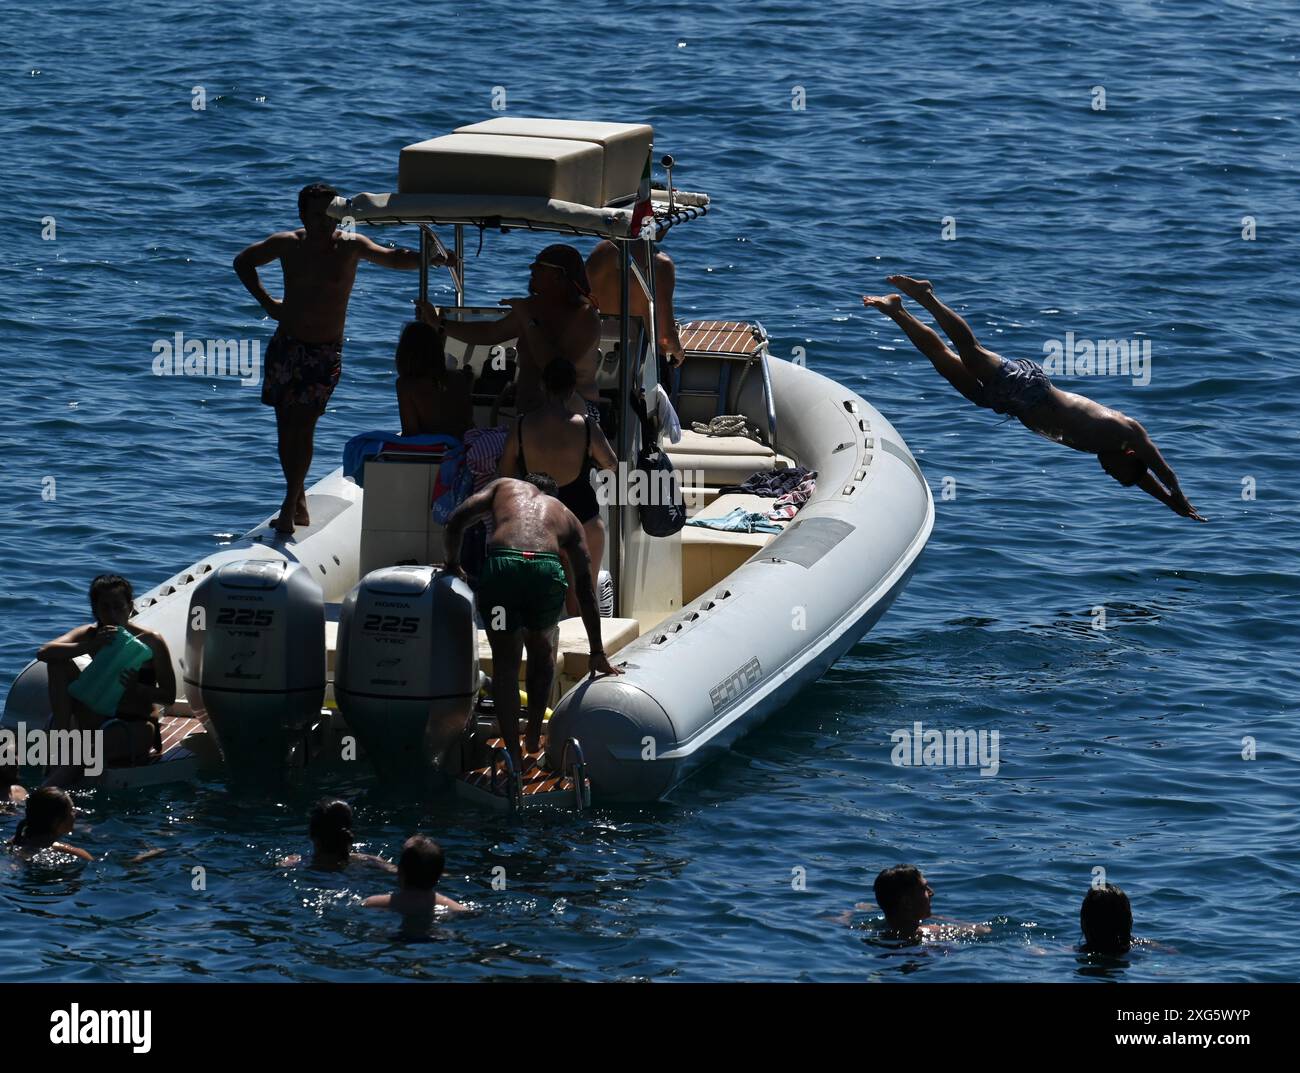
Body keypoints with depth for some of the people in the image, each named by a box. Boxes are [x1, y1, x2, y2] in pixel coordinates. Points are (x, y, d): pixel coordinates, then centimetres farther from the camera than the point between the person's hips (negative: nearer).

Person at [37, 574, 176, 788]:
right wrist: (91, 646, -32)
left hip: (136, 727, -4)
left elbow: (169, 696, -7)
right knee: (61, 663, -10)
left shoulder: (150, 641, -9)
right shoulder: (90, 634, -1)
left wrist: (134, 688, -26)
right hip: (99, 720, 4)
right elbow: (44, 653, -18)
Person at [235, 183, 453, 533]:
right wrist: (266, 302, 6)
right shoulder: (287, 244, -1)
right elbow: (243, 262, 16)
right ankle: (299, 501, 19)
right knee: (286, 425, 5)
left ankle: (290, 506, 0)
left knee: (303, 426, -8)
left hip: (326, 350, -3)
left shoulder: (350, 246, -8)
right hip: (286, 344, 3)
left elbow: (392, 257, -25)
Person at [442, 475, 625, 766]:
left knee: (505, 660, 13)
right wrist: (597, 653, 32)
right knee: (540, 645, 30)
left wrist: (453, 564, 33)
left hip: (501, 567, -1)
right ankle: (534, 736, 33)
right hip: (547, 570, 2)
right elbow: (586, 590, 30)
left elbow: (456, 521, 16)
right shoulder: (566, 515, 33)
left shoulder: (505, 487, 32)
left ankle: (513, 754, 6)